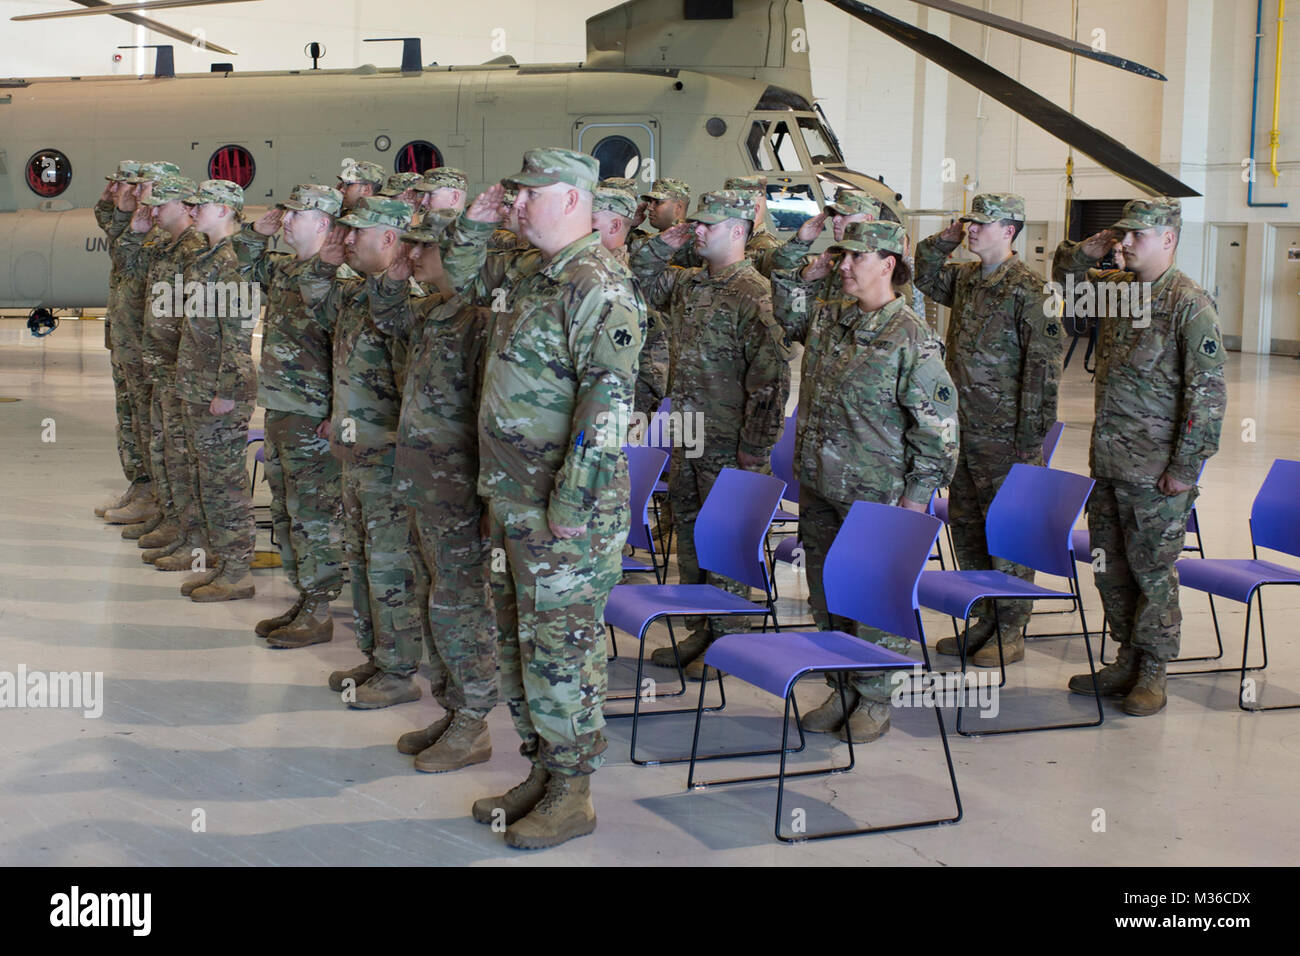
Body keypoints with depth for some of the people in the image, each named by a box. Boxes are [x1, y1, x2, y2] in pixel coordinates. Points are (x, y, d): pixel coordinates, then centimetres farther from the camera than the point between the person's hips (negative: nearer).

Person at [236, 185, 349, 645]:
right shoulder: (283, 267, 10)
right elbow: (245, 263, 28)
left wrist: (336, 416, -22)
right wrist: (257, 231, 10)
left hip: (312, 418, -9)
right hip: (278, 409, 9)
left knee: (313, 516, -1)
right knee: (285, 512, 16)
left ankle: (318, 615, 8)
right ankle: (302, 601, 26)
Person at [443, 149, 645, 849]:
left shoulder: (598, 288, -17)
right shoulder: (525, 271, 12)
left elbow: (607, 402, -22)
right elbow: (464, 279, 33)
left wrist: (571, 502, -24)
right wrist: (474, 226, 13)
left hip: (566, 506, -9)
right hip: (509, 497, 10)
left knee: (560, 647, -1)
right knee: (518, 639, 16)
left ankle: (572, 796, 11)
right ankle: (541, 771, 29)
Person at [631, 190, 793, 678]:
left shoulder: (752, 293, -15)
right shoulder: (687, 283, 9)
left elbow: (771, 374, -19)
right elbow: (642, 282, 28)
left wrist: (755, 447, -19)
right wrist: (661, 247, 9)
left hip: (728, 444, -8)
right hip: (687, 436, 8)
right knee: (688, 530, 15)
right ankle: (700, 632, 27)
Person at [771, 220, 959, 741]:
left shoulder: (912, 337, -13)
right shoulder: (828, 316, 7)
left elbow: (938, 421, -13)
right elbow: (788, 314, 30)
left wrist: (919, 492, -14)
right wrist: (803, 276, 11)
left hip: (873, 493, -7)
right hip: (817, 484, 7)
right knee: (825, 590, 14)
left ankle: (873, 700, 16)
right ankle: (841, 689, 28)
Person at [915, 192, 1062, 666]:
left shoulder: (1027, 290, -13)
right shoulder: (965, 278, 9)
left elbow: (1044, 365, -15)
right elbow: (925, 276, 31)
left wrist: (1031, 436, -17)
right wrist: (946, 238, 12)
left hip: (1005, 436, -8)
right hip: (964, 429, 8)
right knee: (965, 525, 14)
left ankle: (1010, 633, 9)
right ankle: (985, 621, 26)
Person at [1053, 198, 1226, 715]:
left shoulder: (1190, 304, -13)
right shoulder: (1117, 285, 8)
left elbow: (1207, 393, -15)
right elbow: (1066, 277, 29)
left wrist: (1186, 467, -16)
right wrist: (1089, 250, 7)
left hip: (1155, 469, -7)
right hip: (1107, 459, 7)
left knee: (1152, 570, 3)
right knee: (1109, 566, 14)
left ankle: (1152, 673, 15)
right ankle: (1128, 660, 27)